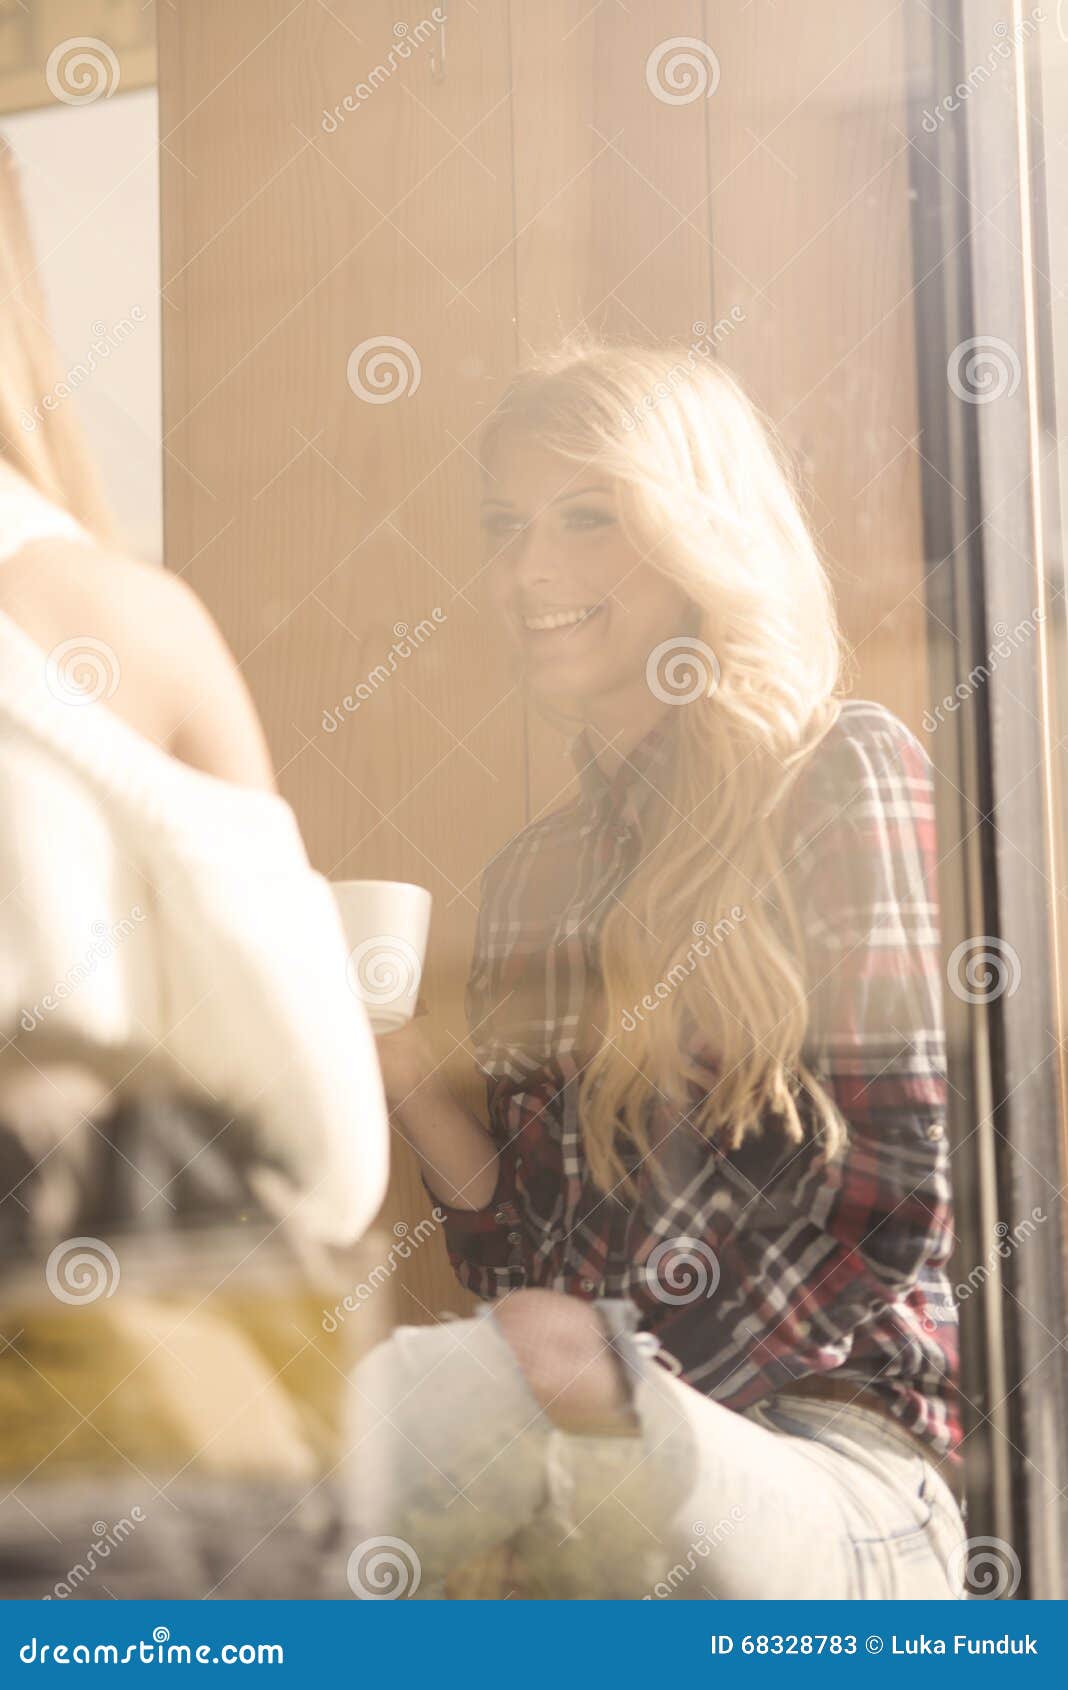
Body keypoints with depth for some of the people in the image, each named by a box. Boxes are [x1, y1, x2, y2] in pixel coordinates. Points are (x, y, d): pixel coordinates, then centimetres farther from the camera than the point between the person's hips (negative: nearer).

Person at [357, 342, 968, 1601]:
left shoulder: (842, 777, 0)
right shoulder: (532, 878, 18)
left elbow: (896, 1216, -6)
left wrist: (638, 1379, -17)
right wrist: (407, 1090, -1)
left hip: (836, 1479, -4)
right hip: (602, 1487, 4)